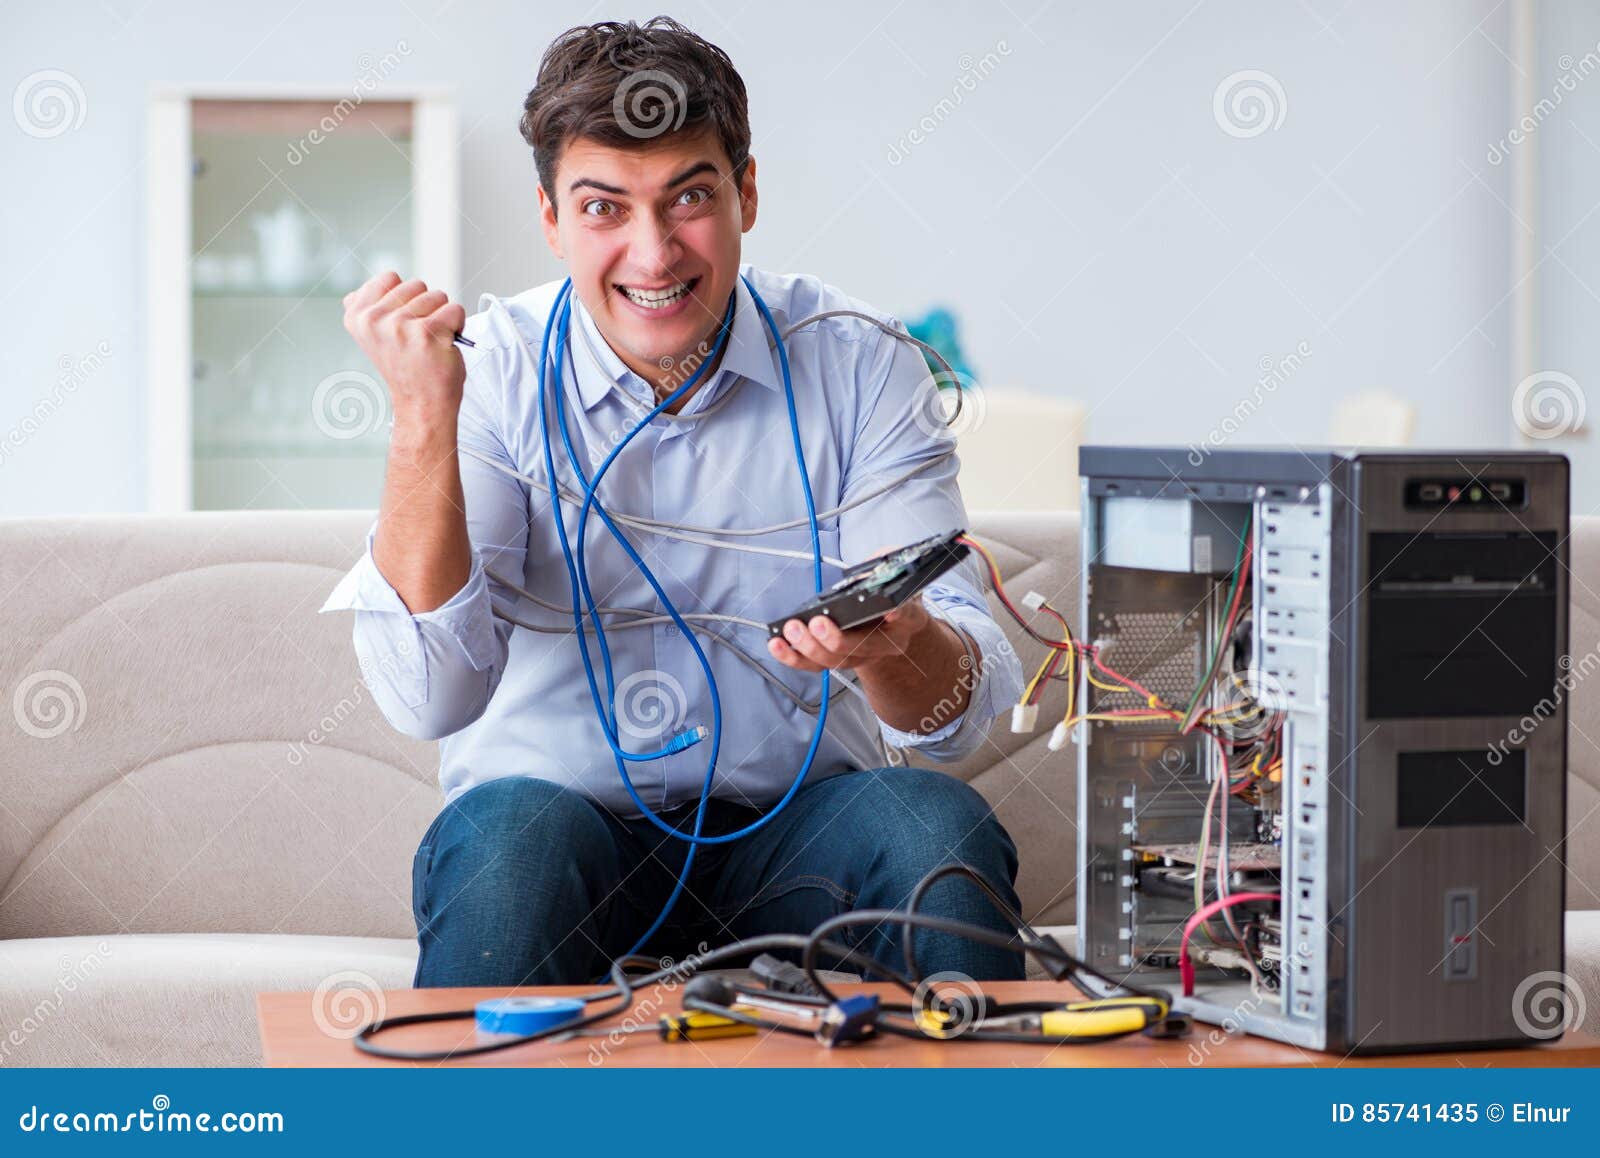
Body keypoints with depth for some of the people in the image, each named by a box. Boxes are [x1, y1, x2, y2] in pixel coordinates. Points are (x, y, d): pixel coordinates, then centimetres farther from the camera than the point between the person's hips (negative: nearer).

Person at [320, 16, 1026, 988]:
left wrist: (891, 642, -33)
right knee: (507, 828, -33)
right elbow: (431, 699, -15)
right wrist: (424, 421, -23)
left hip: (789, 848, 1)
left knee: (935, 825, -29)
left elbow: (965, 709, -9)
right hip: (566, 857, -1)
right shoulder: (490, 375, -4)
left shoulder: (861, 368, -2)